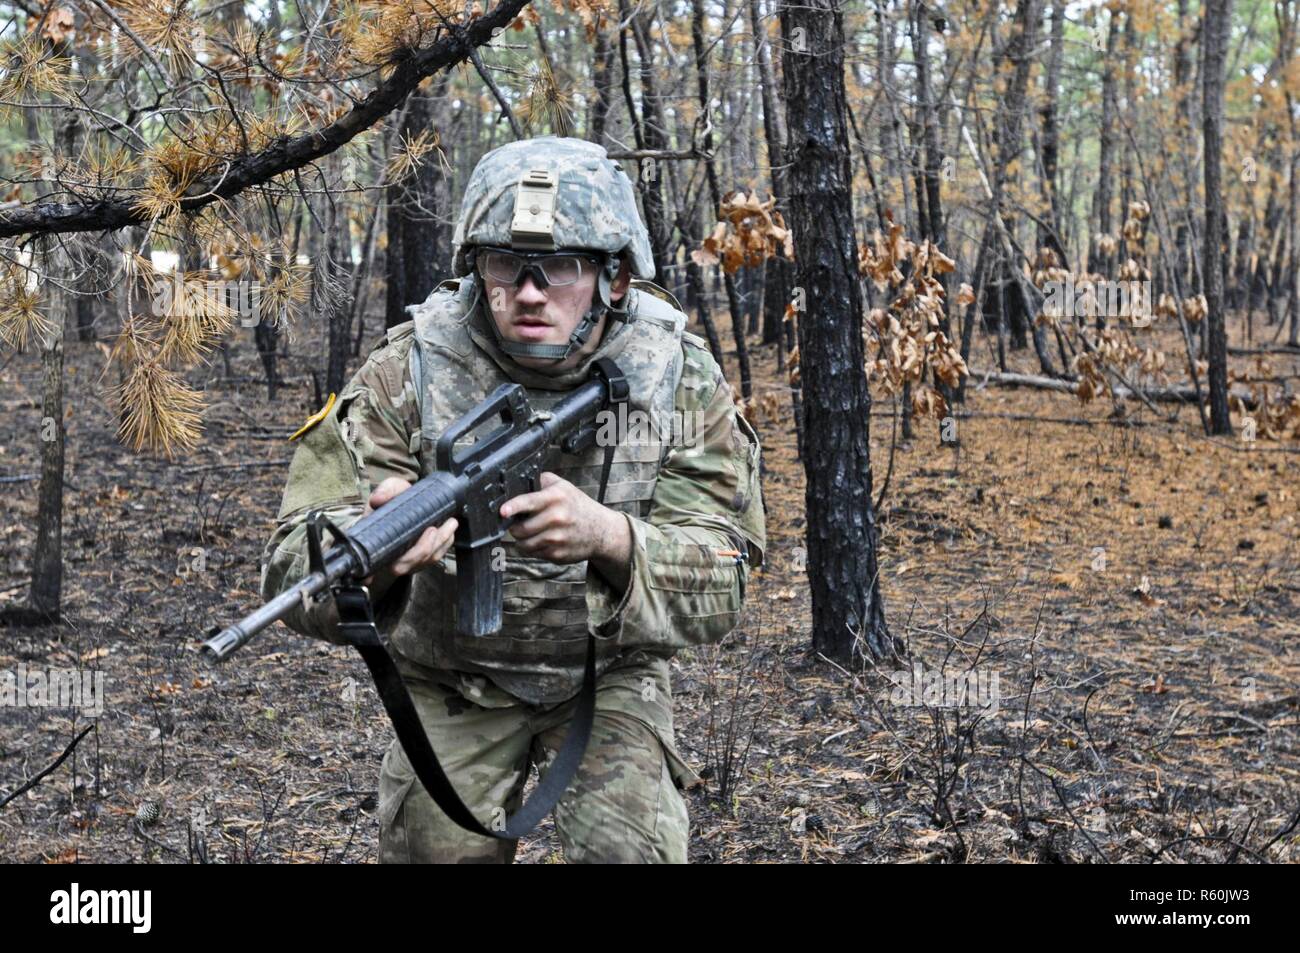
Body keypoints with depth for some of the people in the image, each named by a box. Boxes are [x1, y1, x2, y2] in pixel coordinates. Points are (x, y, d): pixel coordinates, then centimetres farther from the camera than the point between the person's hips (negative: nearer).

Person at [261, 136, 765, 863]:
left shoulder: (680, 380, -16)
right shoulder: (409, 372, -20)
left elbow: (719, 588, -19)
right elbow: (294, 570, -26)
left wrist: (607, 536, -41)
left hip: (610, 674, 0)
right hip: (454, 684, 0)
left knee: (633, 847, -18)